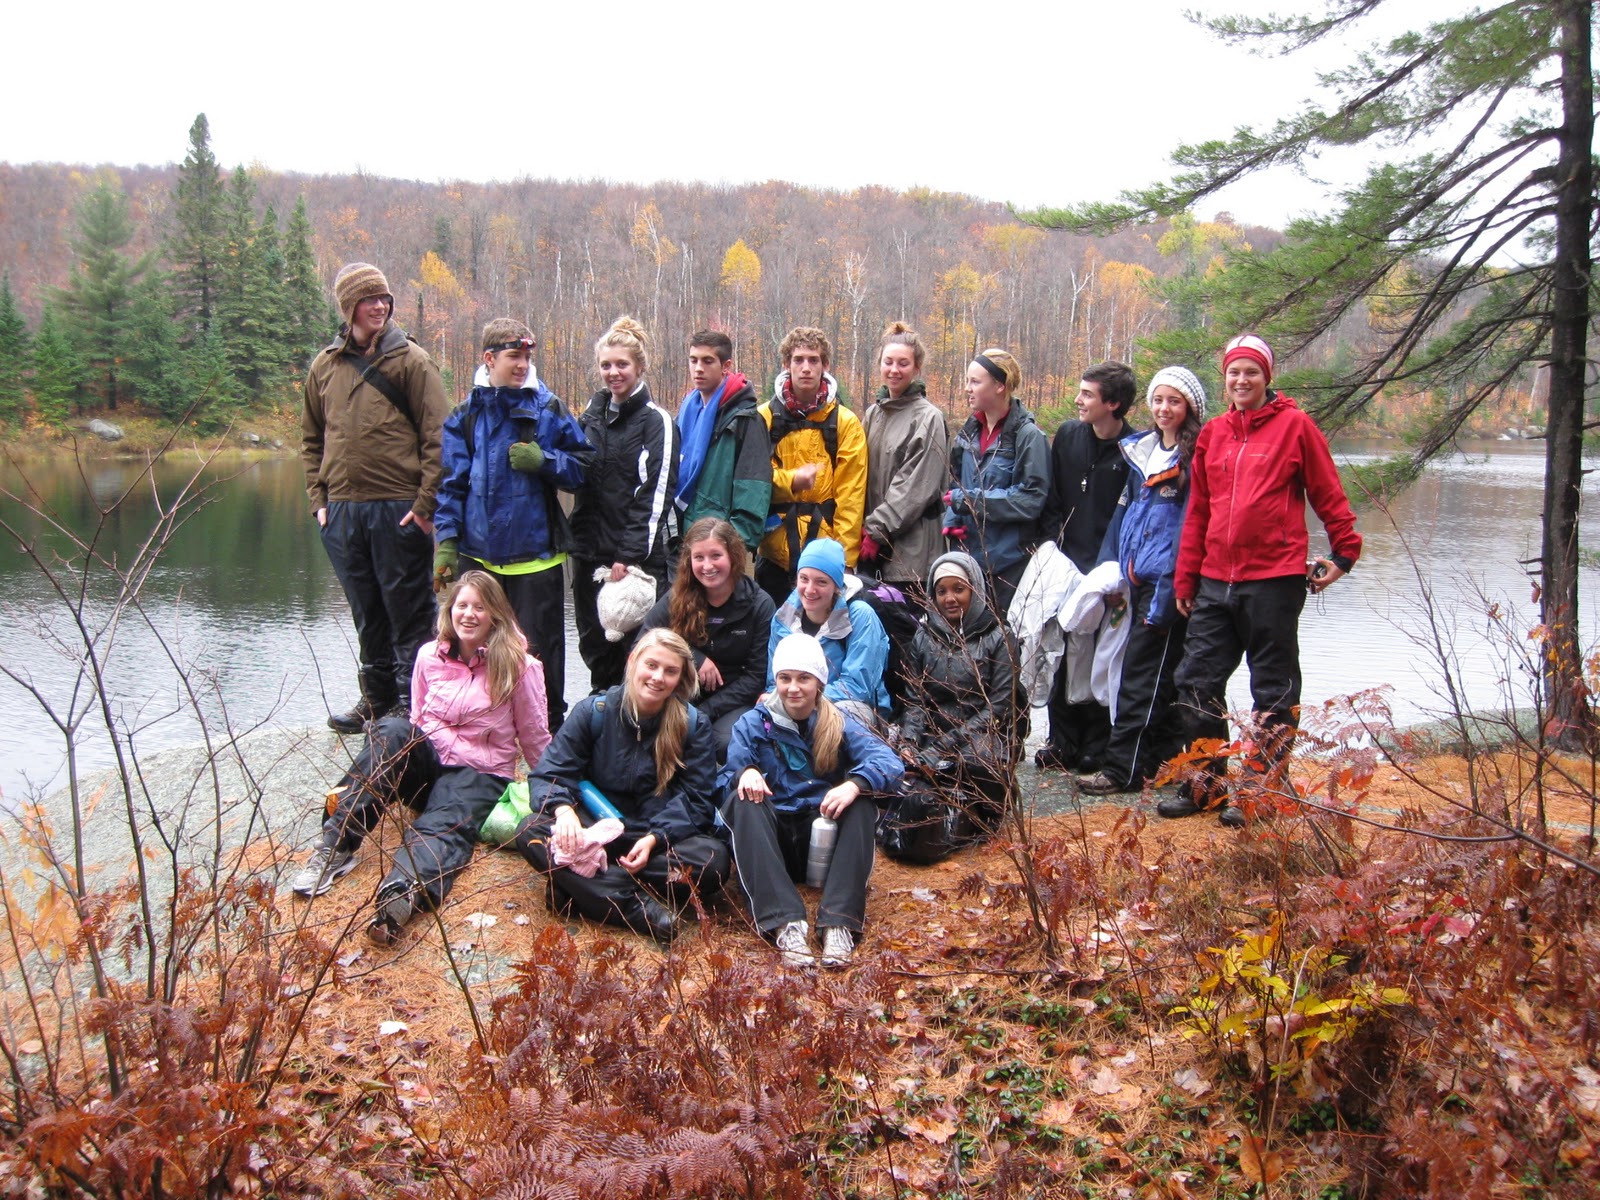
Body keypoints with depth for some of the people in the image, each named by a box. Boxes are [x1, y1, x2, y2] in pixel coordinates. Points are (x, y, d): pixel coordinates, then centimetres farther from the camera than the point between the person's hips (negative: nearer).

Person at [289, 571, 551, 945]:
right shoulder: (430, 656, 6)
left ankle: (402, 895, -68)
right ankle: (337, 844, -34)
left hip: (480, 775, -4)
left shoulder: (517, 665, -6)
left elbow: (535, 737, 2)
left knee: (442, 827, -35)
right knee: (392, 729, -28)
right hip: (427, 761, 4)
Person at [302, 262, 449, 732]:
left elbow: (437, 437, -6)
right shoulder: (325, 365, 10)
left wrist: (425, 504, -12)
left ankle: (411, 702, 11)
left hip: (398, 511, -4)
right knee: (367, 614, 15)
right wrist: (319, 498, 8)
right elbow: (311, 440, 18)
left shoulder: (411, 360, -2)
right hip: (342, 512, 5)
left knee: (408, 611, 2)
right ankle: (376, 697, 28)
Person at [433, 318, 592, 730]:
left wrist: (543, 460, -15)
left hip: (535, 556, -2)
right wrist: (446, 542, -1)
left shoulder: (548, 409, 2)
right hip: (478, 556, 2)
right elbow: (452, 483, 6)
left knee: (540, 650, 3)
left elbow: (581, 469, 3)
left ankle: (549, 730, 16)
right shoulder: (466, 414, 6)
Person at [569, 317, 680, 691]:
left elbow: (656, 495, -11)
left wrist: (630, 555, -17)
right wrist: (581, 543, 10)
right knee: (594, 644, 12)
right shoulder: (591, 416, 14)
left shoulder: (656, 421, -5)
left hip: (638, 558, -6)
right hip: (589, 553, 6)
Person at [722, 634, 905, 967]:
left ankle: (840, 924, -38)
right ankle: (785, 923, -44)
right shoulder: (753, 723, 7)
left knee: (861, 803, -26)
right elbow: (727, 776, -7)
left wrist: (856, 784, -34)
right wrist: (744, 773, -31)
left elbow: (889, 762, -12)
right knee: (745, 800, -29)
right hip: (770, 836, 0)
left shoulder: (839, 724, 6)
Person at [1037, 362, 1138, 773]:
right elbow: (1053, 501, 11)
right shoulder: (1068, 435, 7)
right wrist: (1052, 547, 1)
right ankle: (1063, 741, 17)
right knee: (1063, 655, 7)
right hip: (1065, 566, 4)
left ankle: (1096, 746, 13)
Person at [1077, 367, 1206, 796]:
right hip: (1137, 579, 7)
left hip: (1169, 582, -7)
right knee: (1159, 677, 14)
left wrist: (1168, 589, -17)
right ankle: (1163, 757, 23)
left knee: (1141, 674, -5)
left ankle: (1121, 768, -2)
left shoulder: (1195, 457, -8)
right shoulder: (1139, 450, 15)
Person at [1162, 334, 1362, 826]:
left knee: (1274, 689, 5)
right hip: (1215, 581, 5)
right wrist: (1185, 578, 11)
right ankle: (1206, 785, 20)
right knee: (1197, 680, 8)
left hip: (1274, 580, -5)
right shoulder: (1212, 433, 11)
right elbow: (1197, 511, 13)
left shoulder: (1295, 425, -2)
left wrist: (1344, 552, -2)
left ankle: (1263, 792, 15)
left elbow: (1328, 494, 1)